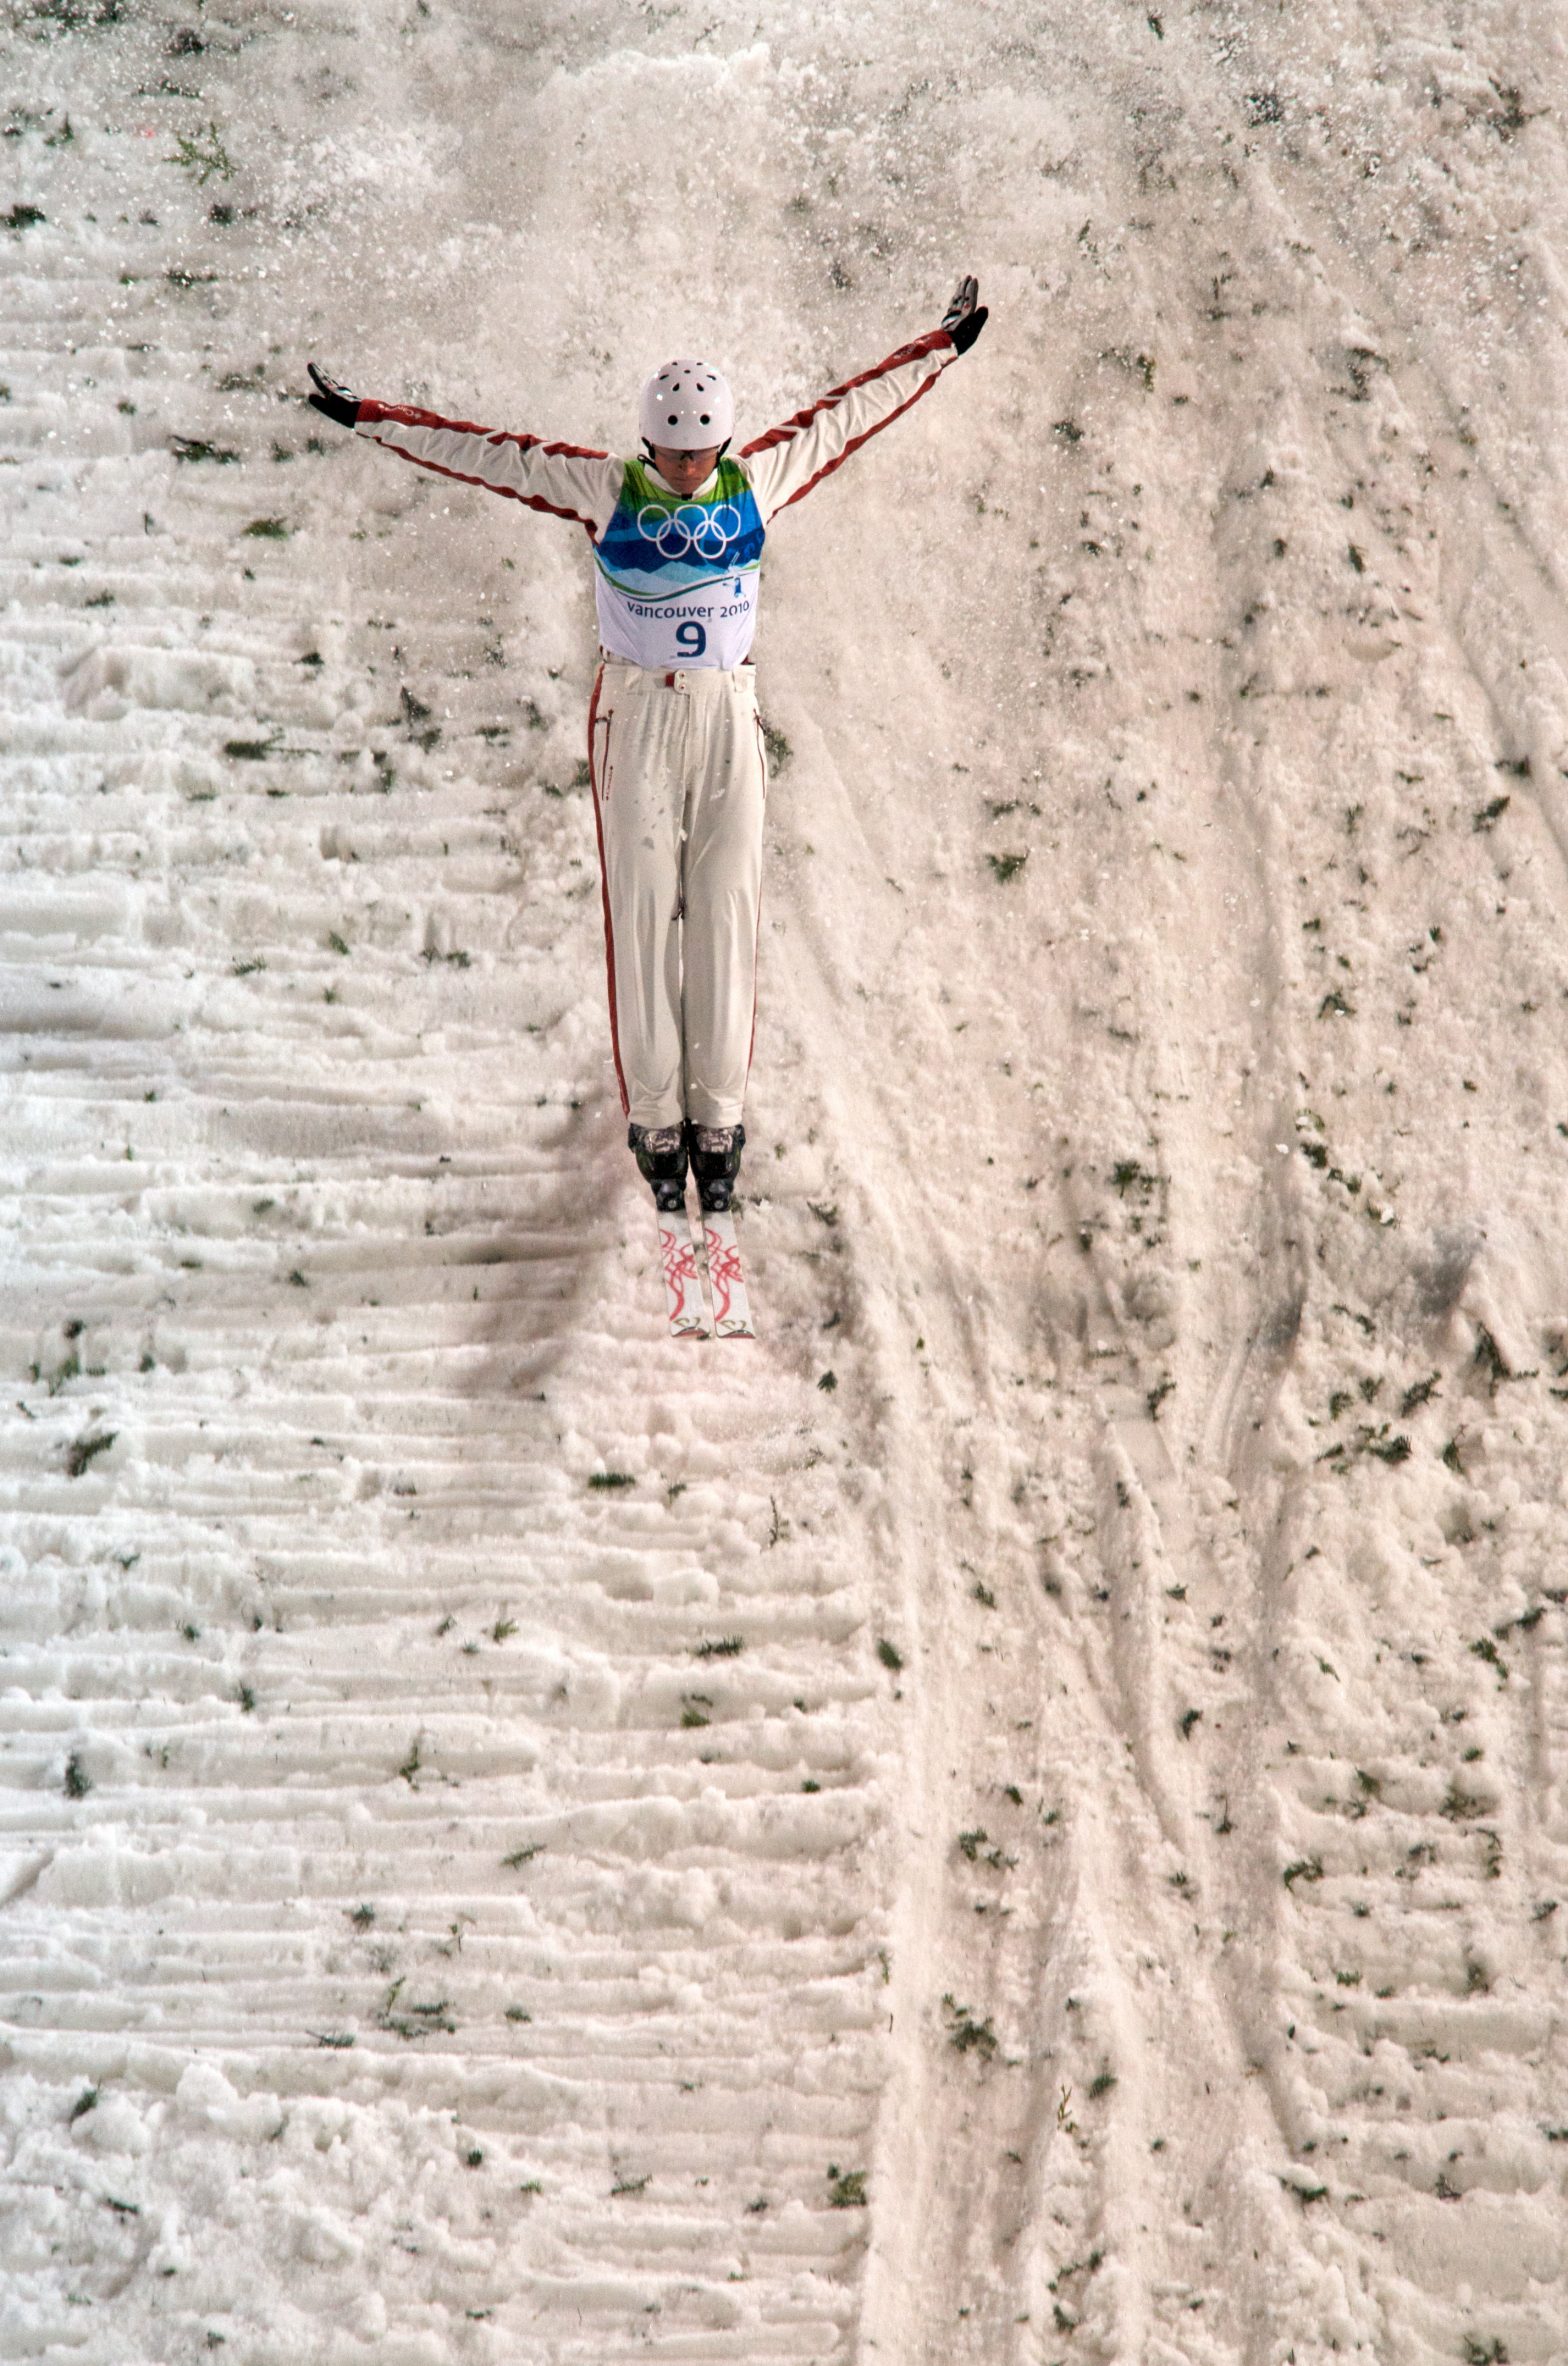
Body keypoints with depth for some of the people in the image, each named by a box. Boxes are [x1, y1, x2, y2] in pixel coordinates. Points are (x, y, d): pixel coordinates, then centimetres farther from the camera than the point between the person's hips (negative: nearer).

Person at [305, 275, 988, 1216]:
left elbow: (848, 412, 10)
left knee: (727, 914, 1)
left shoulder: (757, 480, -1)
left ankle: (719, 1117, 9)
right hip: (636, 717, -2)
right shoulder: (607, 490, -6)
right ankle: (656, 1118, 7)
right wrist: (367, 416, -4)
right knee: (643, 914, -1)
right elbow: (489, 453, -4)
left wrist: (944, 347, 17)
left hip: (730, 714, 2)